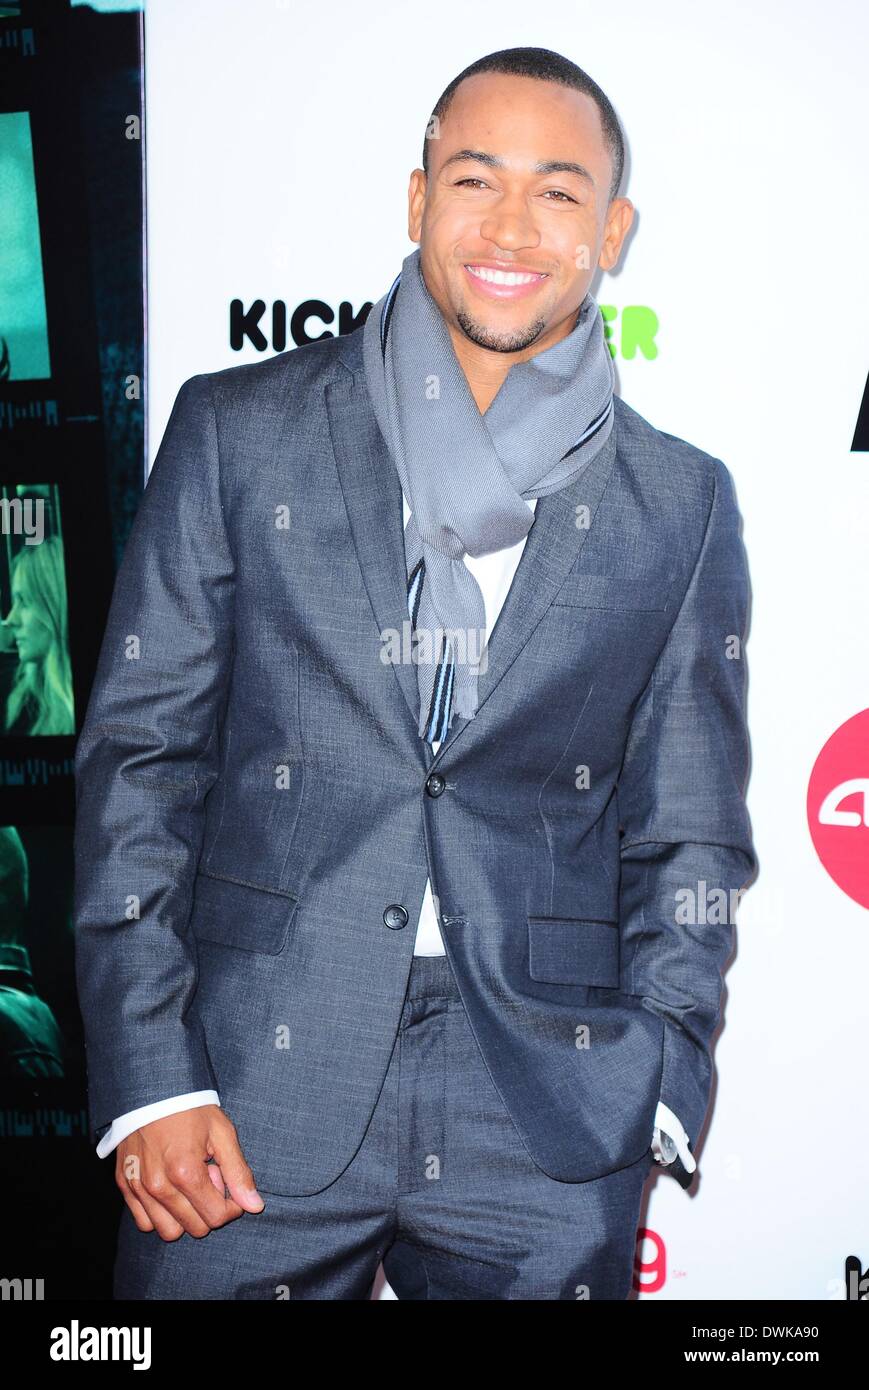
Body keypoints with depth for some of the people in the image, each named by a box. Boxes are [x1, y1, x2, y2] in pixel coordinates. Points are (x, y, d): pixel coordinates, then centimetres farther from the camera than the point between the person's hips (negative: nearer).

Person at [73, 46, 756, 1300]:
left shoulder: (684, 509, 6)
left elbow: (687, 836, 9)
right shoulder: (238, 432, 3)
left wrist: (658, 1098, -1)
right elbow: (139, 752, 1)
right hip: (254, 1100, 0)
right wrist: (149, 1080, -5)